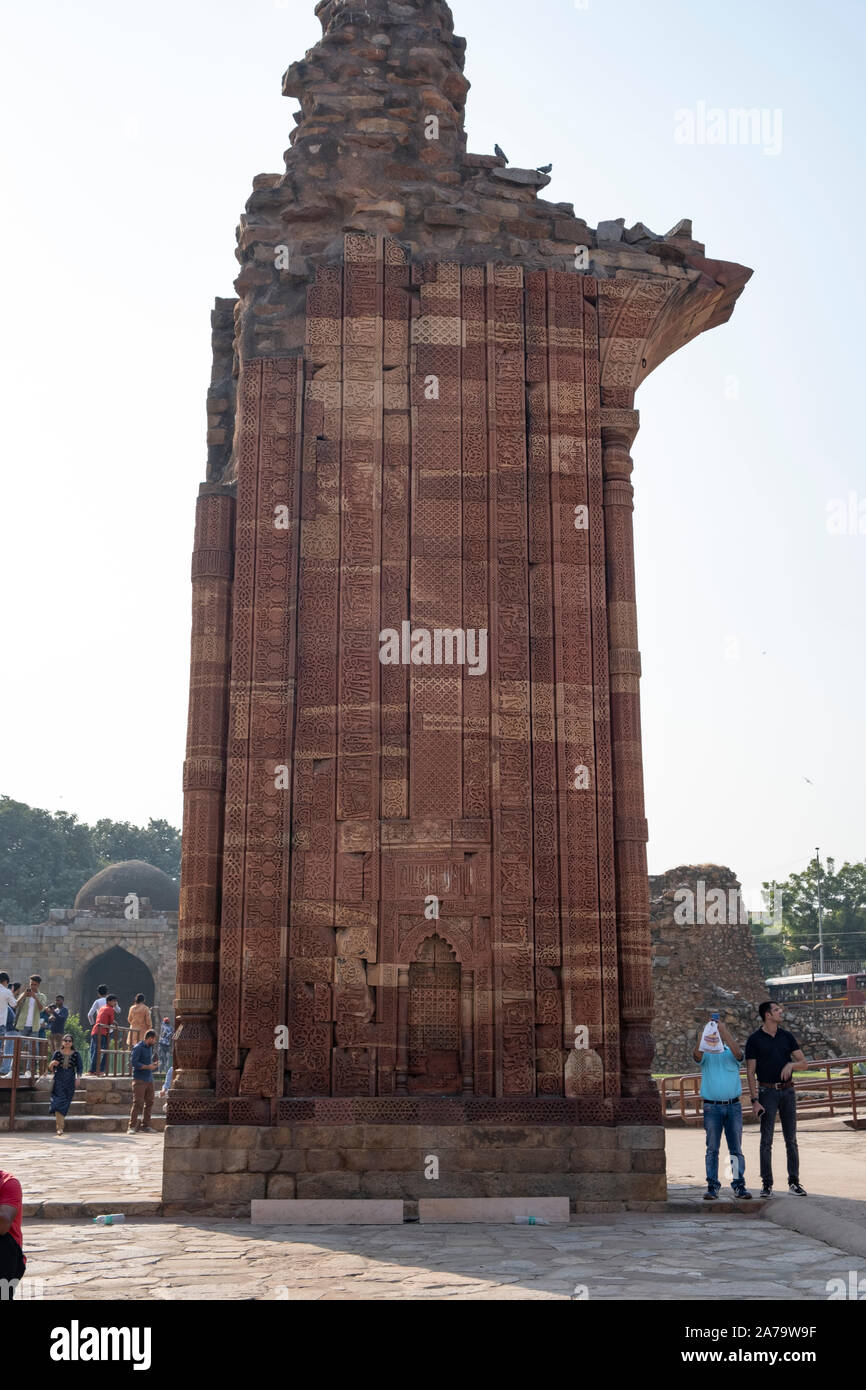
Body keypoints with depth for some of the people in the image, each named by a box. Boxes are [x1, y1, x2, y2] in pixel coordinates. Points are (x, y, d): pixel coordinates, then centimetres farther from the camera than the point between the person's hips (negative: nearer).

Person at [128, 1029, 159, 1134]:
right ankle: (132, 1126, -7)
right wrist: (148, 1067, -15)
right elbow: (134, 1062, -16)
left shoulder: (150, 1047, 17)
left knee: (149, 1103, 8)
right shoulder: (138, 1047, -9)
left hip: (149, 1079, 8)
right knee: (138, 1103, -11)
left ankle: (146, 1126, 15)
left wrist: (153, 1064, 9)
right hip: (139, 1079, -8)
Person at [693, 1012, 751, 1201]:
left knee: (736, 1148, 2)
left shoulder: (731, 1052, 7)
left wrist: (723, 1030, -24)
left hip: (733, 1106, 1)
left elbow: (738, 1053, -16)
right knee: (712, 1148, 1)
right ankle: (712, 1187, 4)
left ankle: (739, 1185, 5)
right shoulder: (705, 1054, 6)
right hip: (712, 1107, 0)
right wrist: (705, 1032, -28)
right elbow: (697, 1054, -17)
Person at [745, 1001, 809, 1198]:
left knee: (791, 1139, 6)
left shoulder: (786, 1036, 8)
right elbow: (750, 1073, -5)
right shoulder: (755, 1040, -4)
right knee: (766, 1140, -3)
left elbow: (803, 1061, 10)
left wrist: (791, 1064, -13)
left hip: (788, 1091, 4)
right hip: (767, 1091, -4)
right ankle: (767, 1184, 3)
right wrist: (755, 1100, -11)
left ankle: (794, 1182, 12)